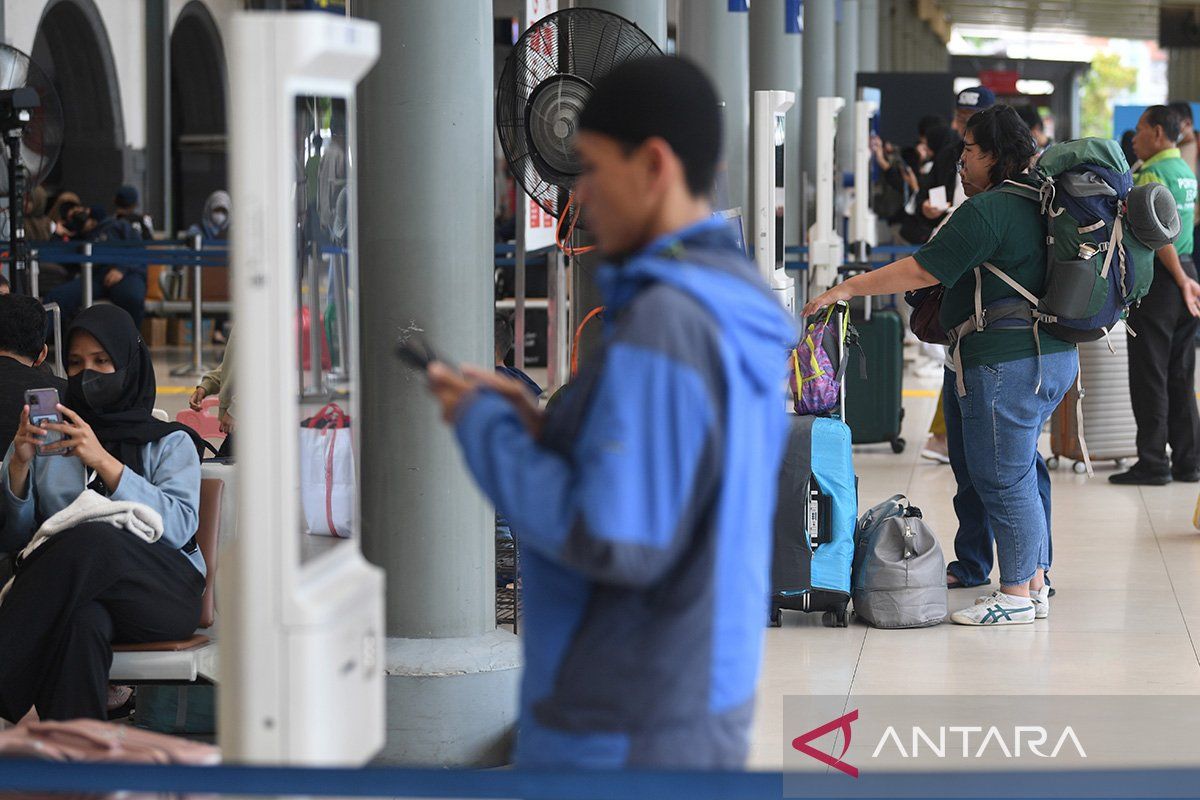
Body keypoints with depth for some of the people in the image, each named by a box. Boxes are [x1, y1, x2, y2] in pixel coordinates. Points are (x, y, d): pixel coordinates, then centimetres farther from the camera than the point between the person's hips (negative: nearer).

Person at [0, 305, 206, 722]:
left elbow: (180, 525, -3)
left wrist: (103, 462, -11)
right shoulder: (46, 439, 24)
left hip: (162, 589, -1)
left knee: (92, 540, -38)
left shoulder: (170, 442, 18)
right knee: (82, 621, -41)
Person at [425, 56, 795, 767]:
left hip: (619, 735, -9)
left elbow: (611, 541, -23)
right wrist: (545, 431, 7)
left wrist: (487, 428, -10)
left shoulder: (662, 323, -21)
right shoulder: (745, 314, 7)